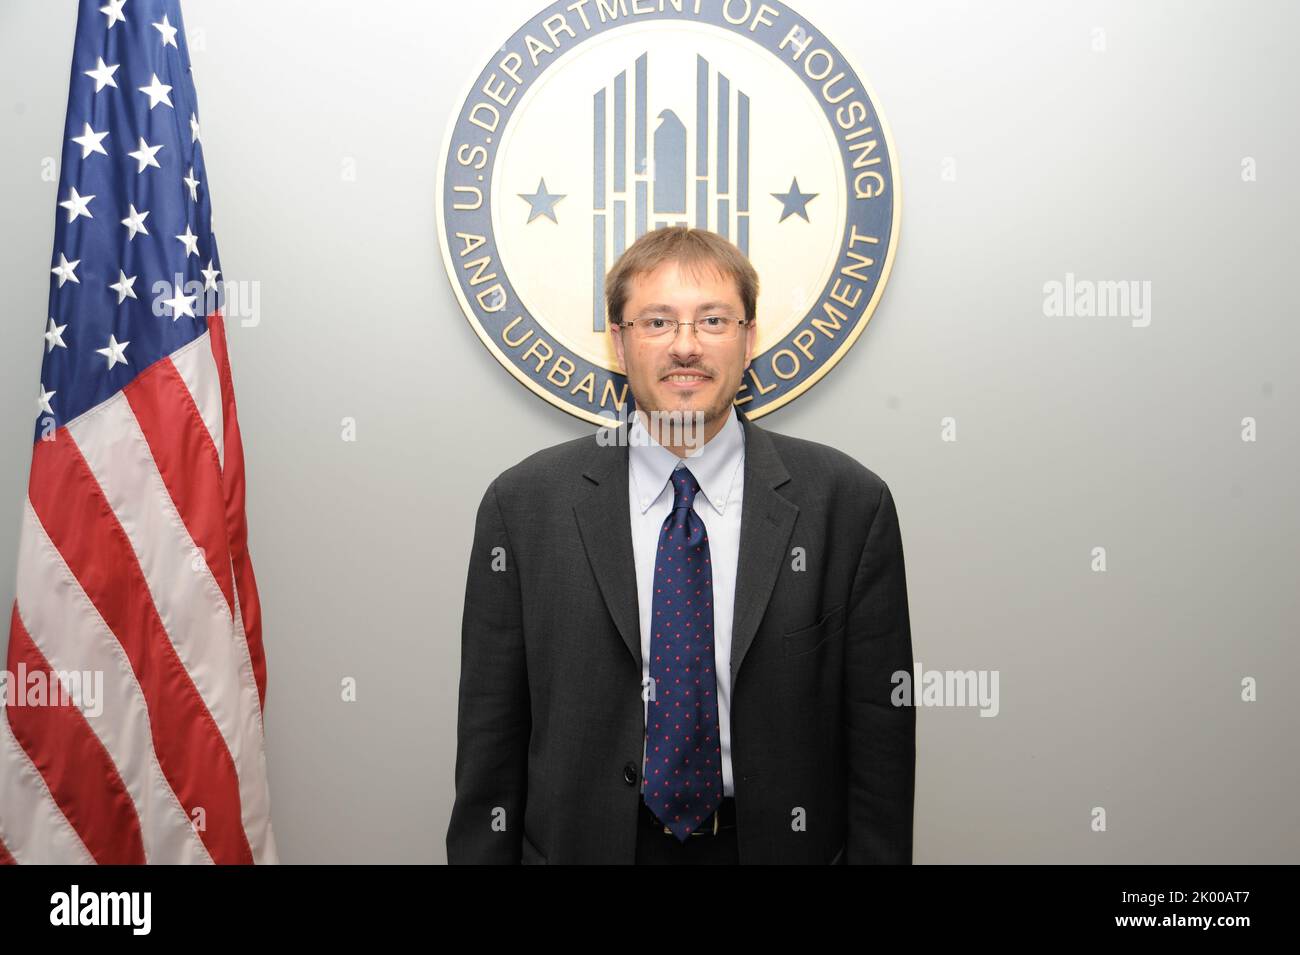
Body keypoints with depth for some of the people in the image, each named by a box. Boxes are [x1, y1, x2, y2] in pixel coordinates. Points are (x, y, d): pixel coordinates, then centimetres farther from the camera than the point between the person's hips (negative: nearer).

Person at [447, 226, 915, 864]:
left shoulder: (850, 504, -8)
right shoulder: (522, 506, -7)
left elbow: (880, 734, -5)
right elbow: (489, 739, -3)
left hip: (777, 840, 0)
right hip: (585, 843, 1)